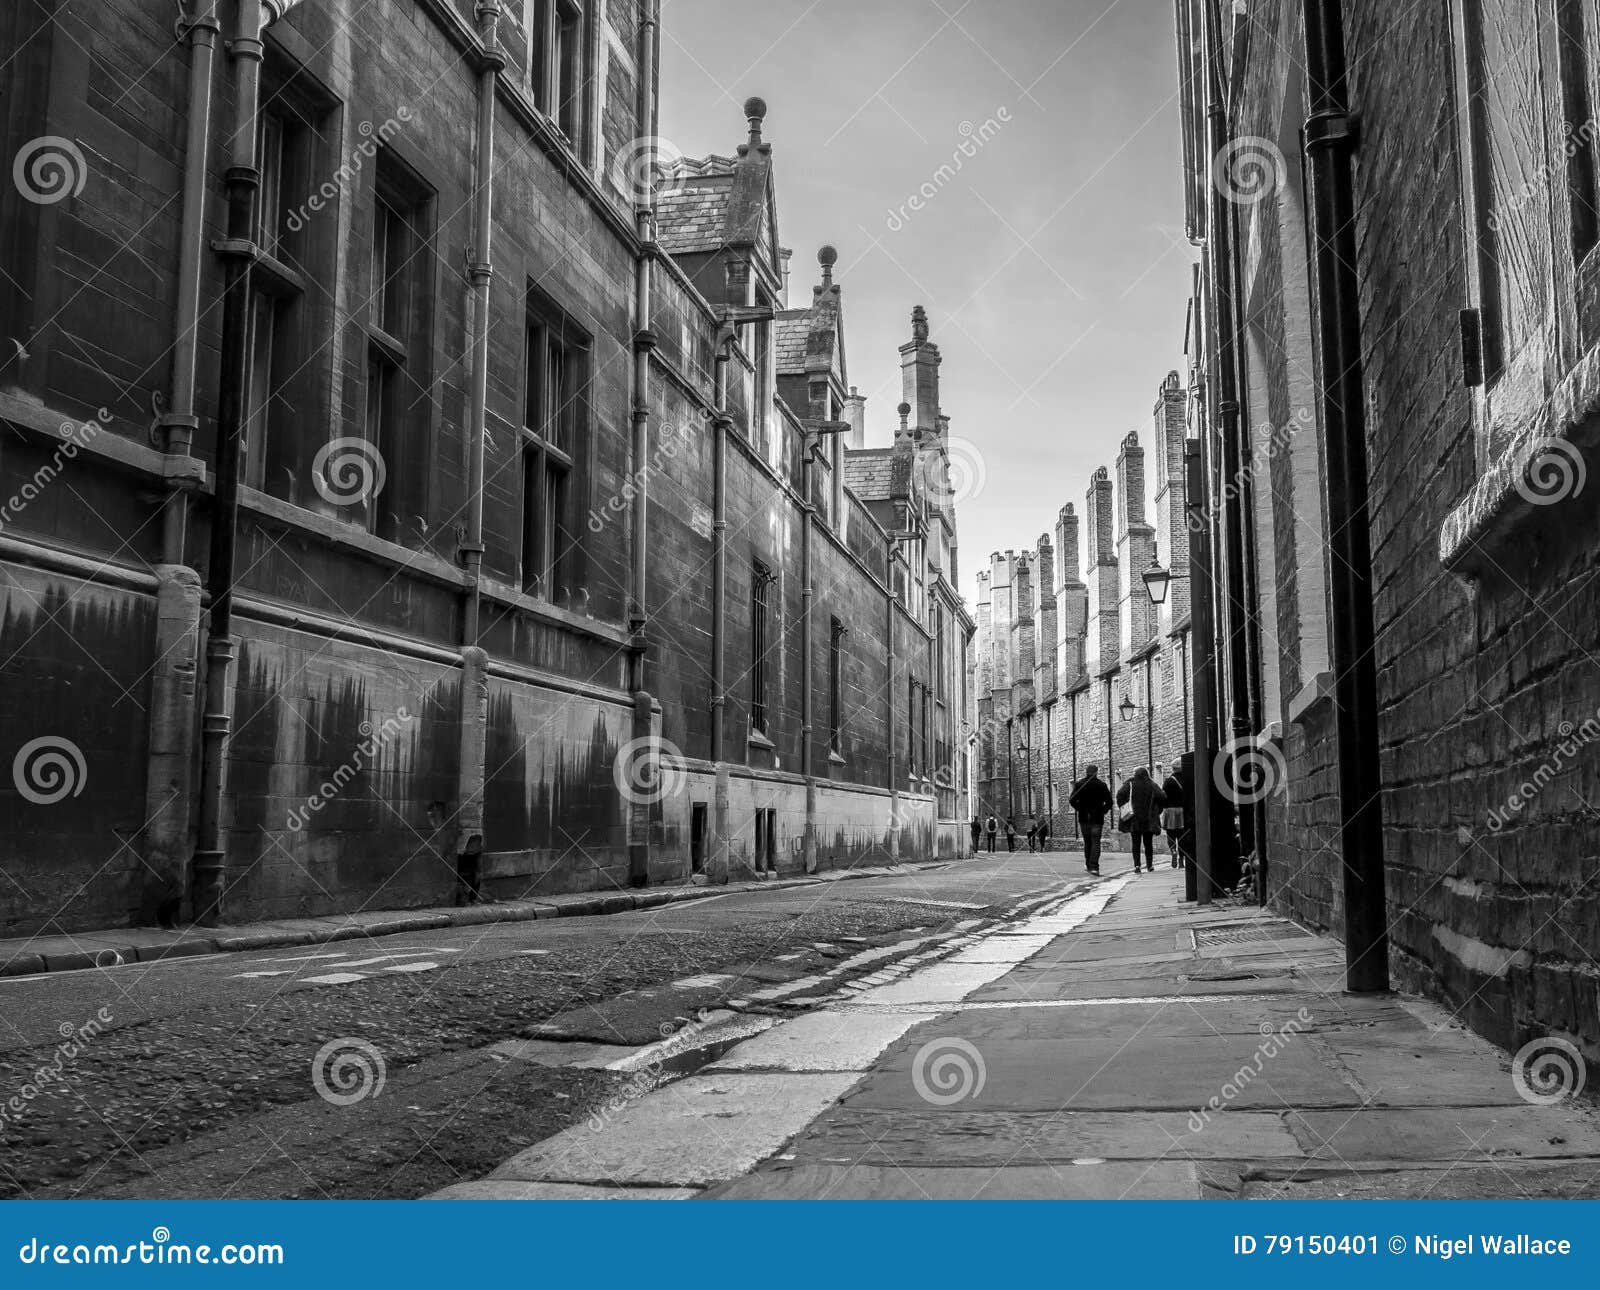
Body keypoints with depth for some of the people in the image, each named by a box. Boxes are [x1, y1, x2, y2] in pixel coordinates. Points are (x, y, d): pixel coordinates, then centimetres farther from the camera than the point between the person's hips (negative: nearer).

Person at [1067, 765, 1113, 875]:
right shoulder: (1101, 785, -2)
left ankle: (1088, 865, 19)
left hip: (1083, 818, 2)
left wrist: (1080, 809, 7)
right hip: (1097, 818, -2)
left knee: (1087, 842, 14)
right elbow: (1109, 802, -2)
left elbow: (1072, 801, -4)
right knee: (1095, 842, -3)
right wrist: (1102, 811, 8)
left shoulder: (1080, 784, 0)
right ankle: (1094, 867, -15)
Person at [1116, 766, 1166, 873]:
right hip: (1149, 819, 1)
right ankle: (1149, 865, 13)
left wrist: (1122, 805, -1)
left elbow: (1120, 794, -14)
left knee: (1136, 843, 2)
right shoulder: (1152, 785, 1)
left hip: (1134, 820, -1)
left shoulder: (1130, 784, 0)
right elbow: (1162, 797, -10)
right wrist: (1158, 811, 2)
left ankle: (1136, 865, -11)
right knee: (1148, 843, 11)